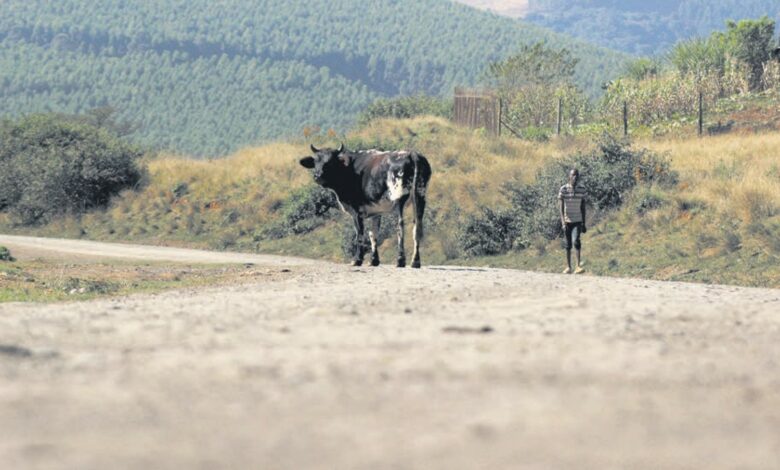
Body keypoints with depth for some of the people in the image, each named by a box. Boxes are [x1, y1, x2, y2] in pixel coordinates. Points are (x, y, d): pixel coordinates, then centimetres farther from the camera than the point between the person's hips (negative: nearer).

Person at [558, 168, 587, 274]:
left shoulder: (582, 189, 1)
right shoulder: (563, 189, -7)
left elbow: (583, 207, 7)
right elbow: (561, 207, -10)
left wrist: (584, 224, 8)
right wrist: (563, 223, -20)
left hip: (577, 221, 1)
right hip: (567, 221, 0)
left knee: (576, 241, -18)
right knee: (568, 244, 5)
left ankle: (579, 266, -21)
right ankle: (568, 267, 14)